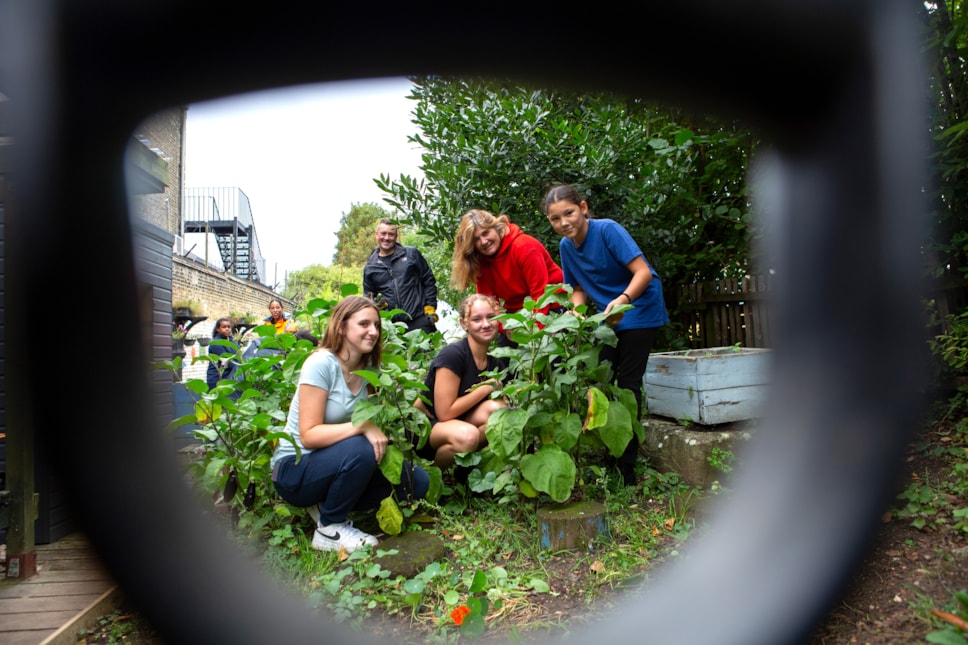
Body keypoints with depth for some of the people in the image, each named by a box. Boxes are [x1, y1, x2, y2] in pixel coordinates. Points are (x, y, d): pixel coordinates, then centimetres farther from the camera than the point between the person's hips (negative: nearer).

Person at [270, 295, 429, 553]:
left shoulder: (369, 368, 1)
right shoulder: (321, 364, -19)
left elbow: (374, 423, 6)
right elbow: (309, 435, -25)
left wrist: (380, 436, -15)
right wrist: (362, 426, -34)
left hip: (337, 464, 7)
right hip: (295, 469, -7)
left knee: (417, 482, -7)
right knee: (359, 450, -36)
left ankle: (327, 505, 6)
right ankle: (329, 529, -11)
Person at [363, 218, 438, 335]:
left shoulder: (412, 254, 6)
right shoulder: (370, 267, 12)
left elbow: (429, 281, 9)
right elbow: (369, 296, 19)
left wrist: (430, 307, 1)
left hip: (419, 319, -1)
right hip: (391, 324, 2)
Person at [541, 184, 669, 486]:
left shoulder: (607, 230, -20)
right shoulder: (566, 246, 0)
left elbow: (643, 272, -25)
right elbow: (580, 289, 8)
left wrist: (623, 300, -42)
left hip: (639, 310, -6)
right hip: (608, 315, 7)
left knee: (628, 384, -6)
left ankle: (627, 465, 4)